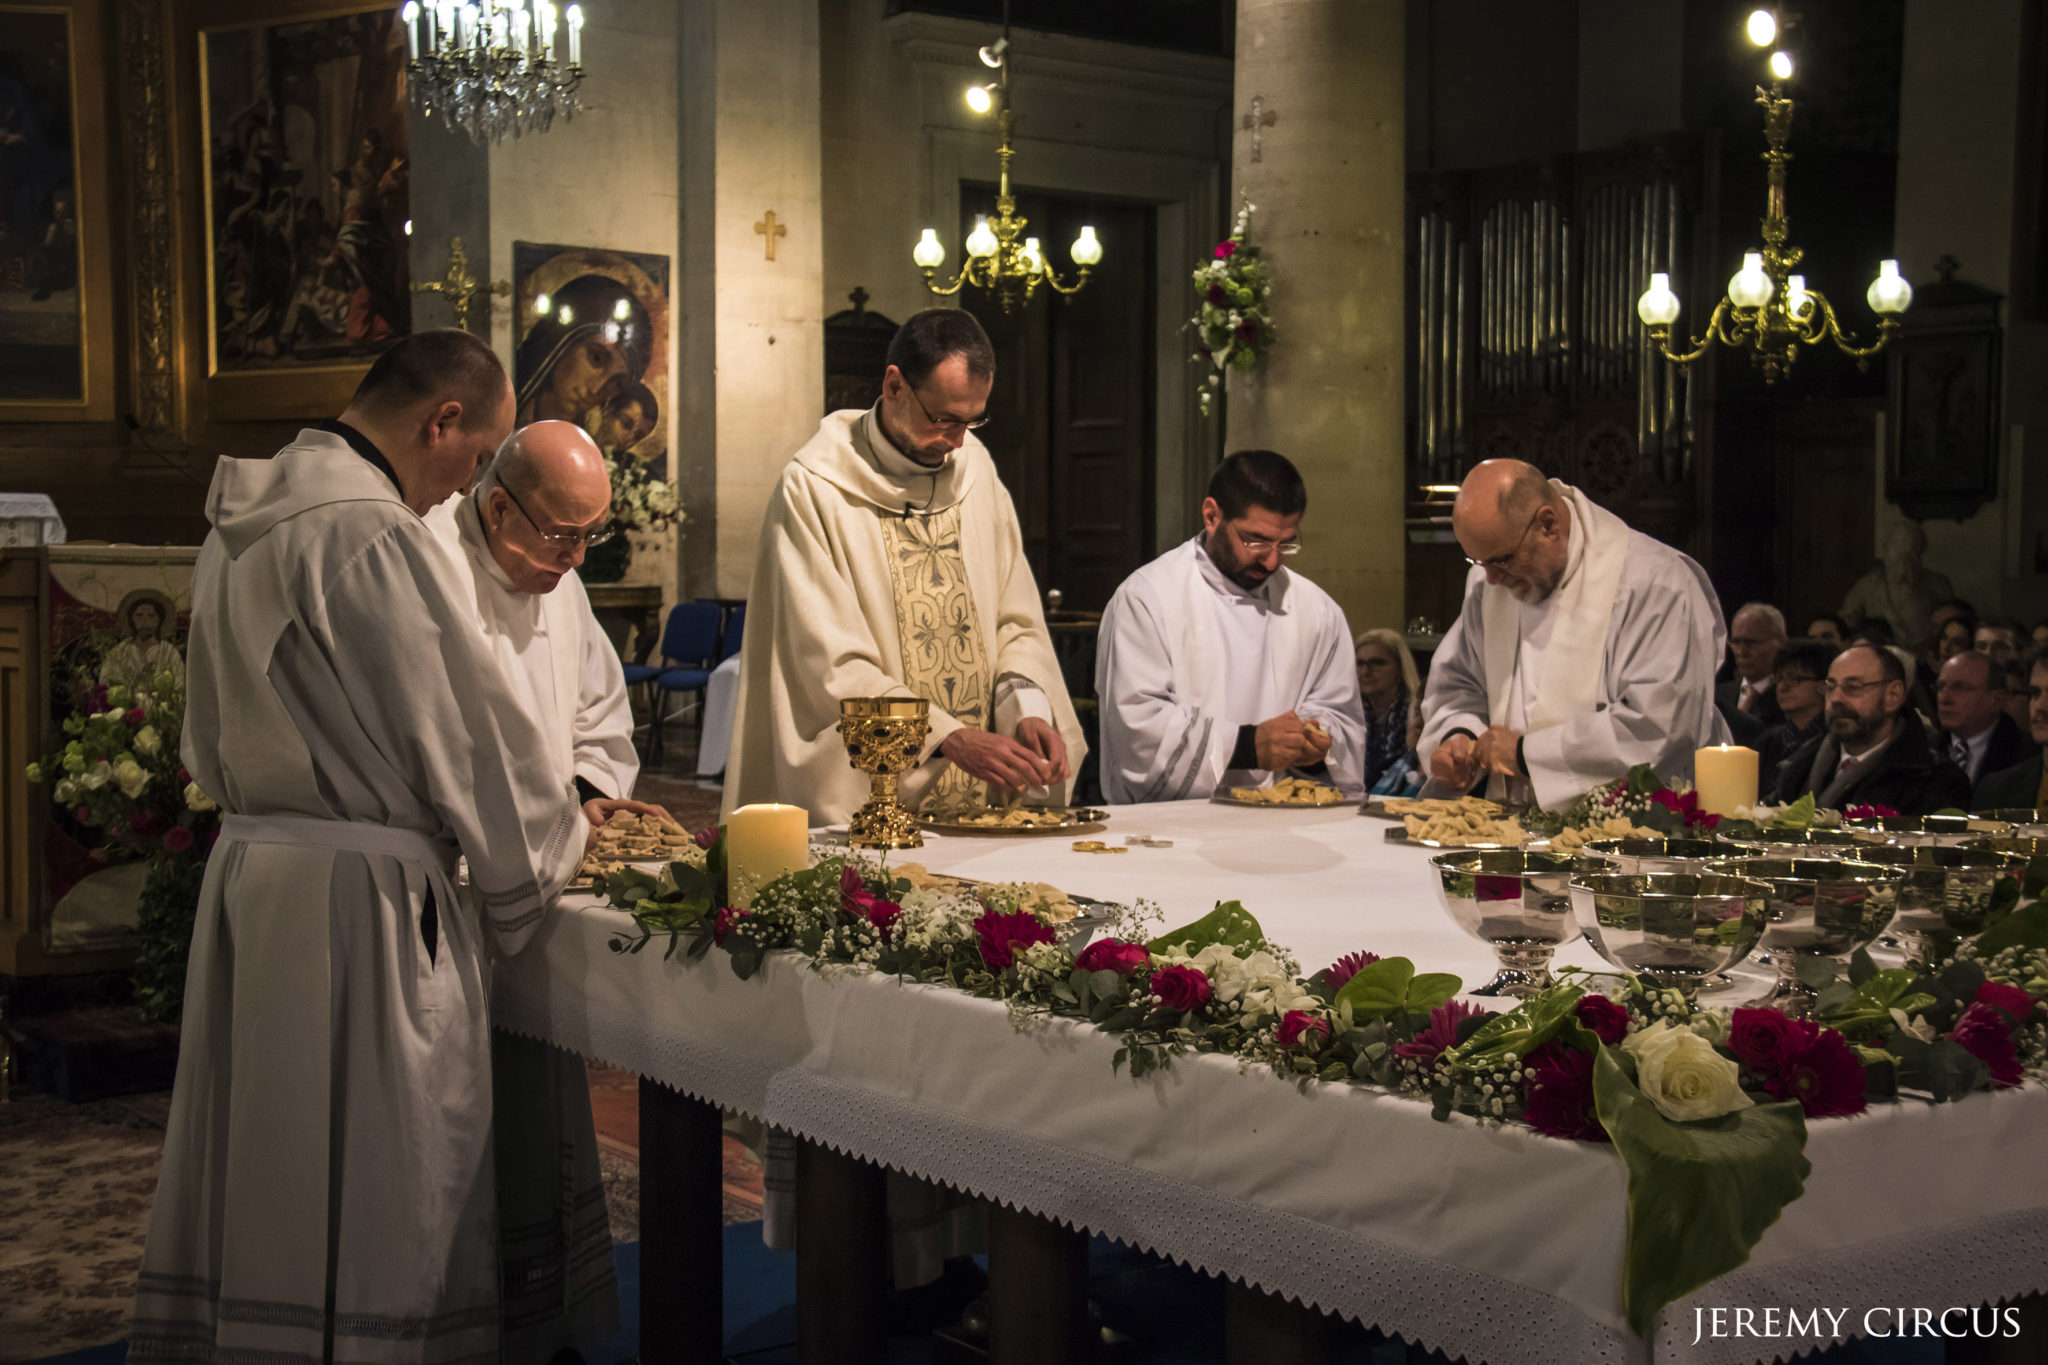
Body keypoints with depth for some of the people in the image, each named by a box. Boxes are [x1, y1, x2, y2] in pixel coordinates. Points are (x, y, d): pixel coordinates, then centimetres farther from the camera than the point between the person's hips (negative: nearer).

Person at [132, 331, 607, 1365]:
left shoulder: (241, 523, 12)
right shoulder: (374, 535, -18)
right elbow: (467, 728, -13)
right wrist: (557, 835, 5)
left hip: (249, 860, 9)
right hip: (360, 891, -9)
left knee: (257, 1162, 17)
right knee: (369, 1182, 1)